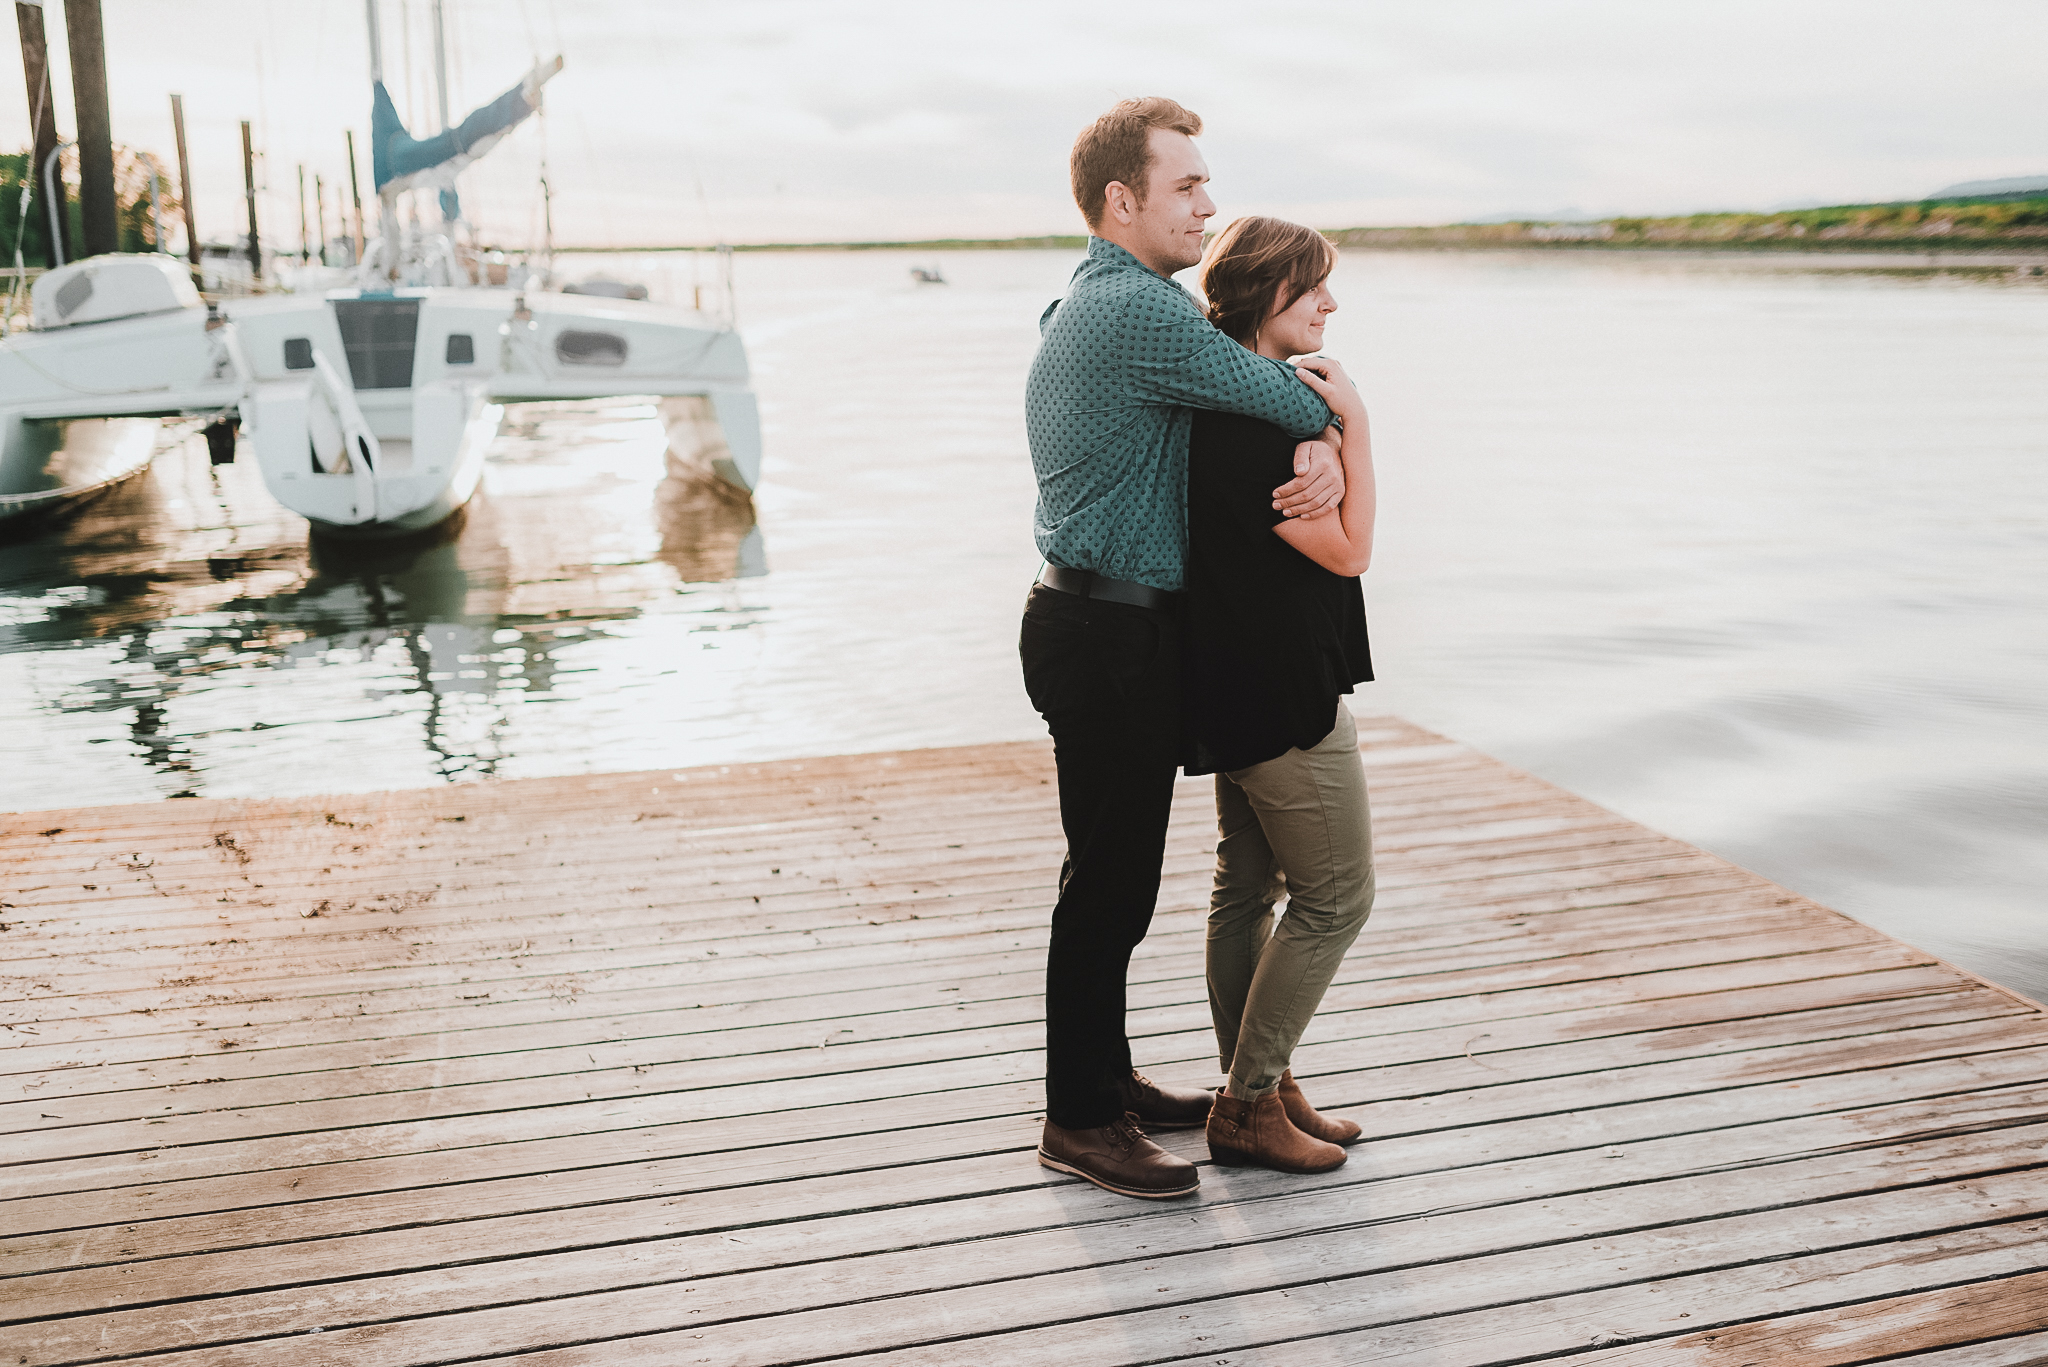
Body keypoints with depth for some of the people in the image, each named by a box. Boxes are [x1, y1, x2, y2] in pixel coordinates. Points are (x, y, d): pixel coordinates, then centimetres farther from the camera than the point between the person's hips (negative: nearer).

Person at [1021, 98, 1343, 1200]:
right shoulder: (1138, 309, -17)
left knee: (1117, 872, 18)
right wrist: (1334, 428, 10)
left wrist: (1322, 456, -7)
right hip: (1112, 637, -11)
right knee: (1108, 881, -1)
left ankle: (1105, 1077, 31)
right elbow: (1290, 398, -14)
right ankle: (1078, 1122, 11)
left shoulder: (1078, 307, 17)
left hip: (1106, 626, 11)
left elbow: (1272, 412, 14)